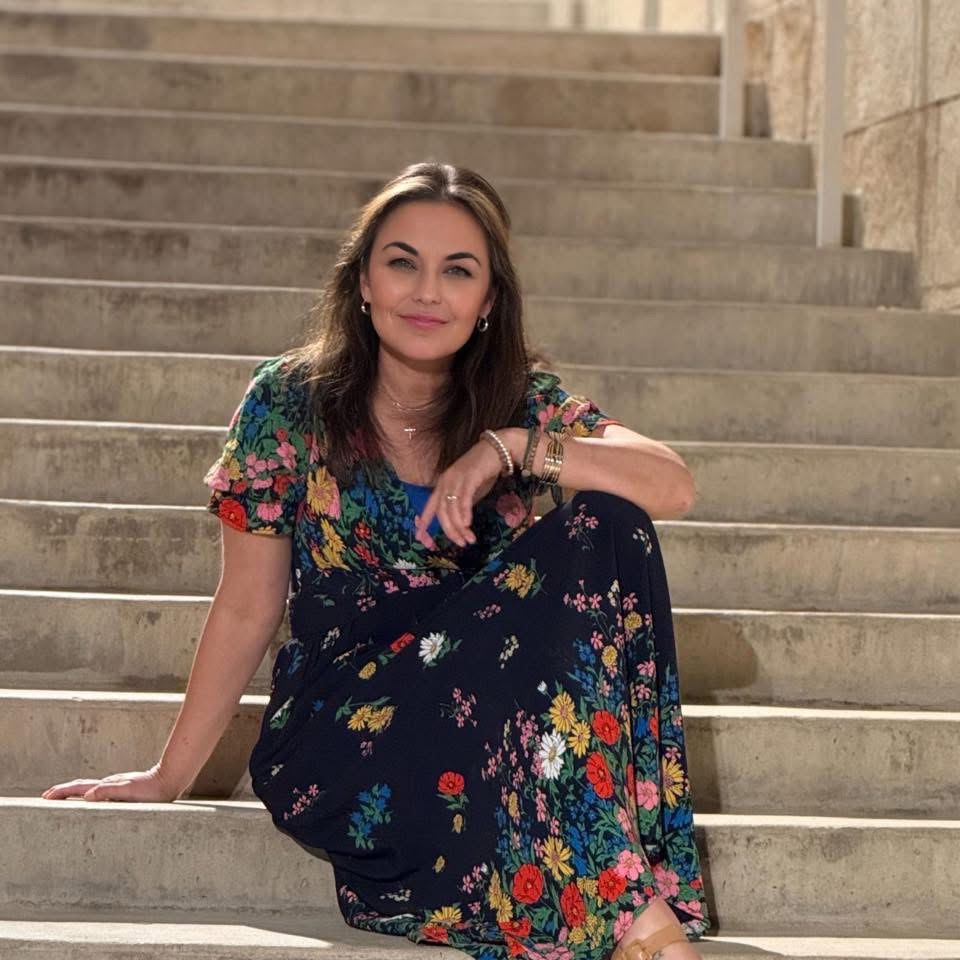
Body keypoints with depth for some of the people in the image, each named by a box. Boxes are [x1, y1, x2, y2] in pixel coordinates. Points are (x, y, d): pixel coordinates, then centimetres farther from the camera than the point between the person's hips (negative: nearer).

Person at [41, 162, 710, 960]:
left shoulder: (525, 402, 4)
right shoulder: (289, 404, -2)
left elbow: (674, 487, -11)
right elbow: (247, 610, 3)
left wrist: (513, 448, -23)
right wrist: (170, 775, 5)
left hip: (507, 725, 4)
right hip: (340, 738, -3)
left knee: (607, 526, -21)